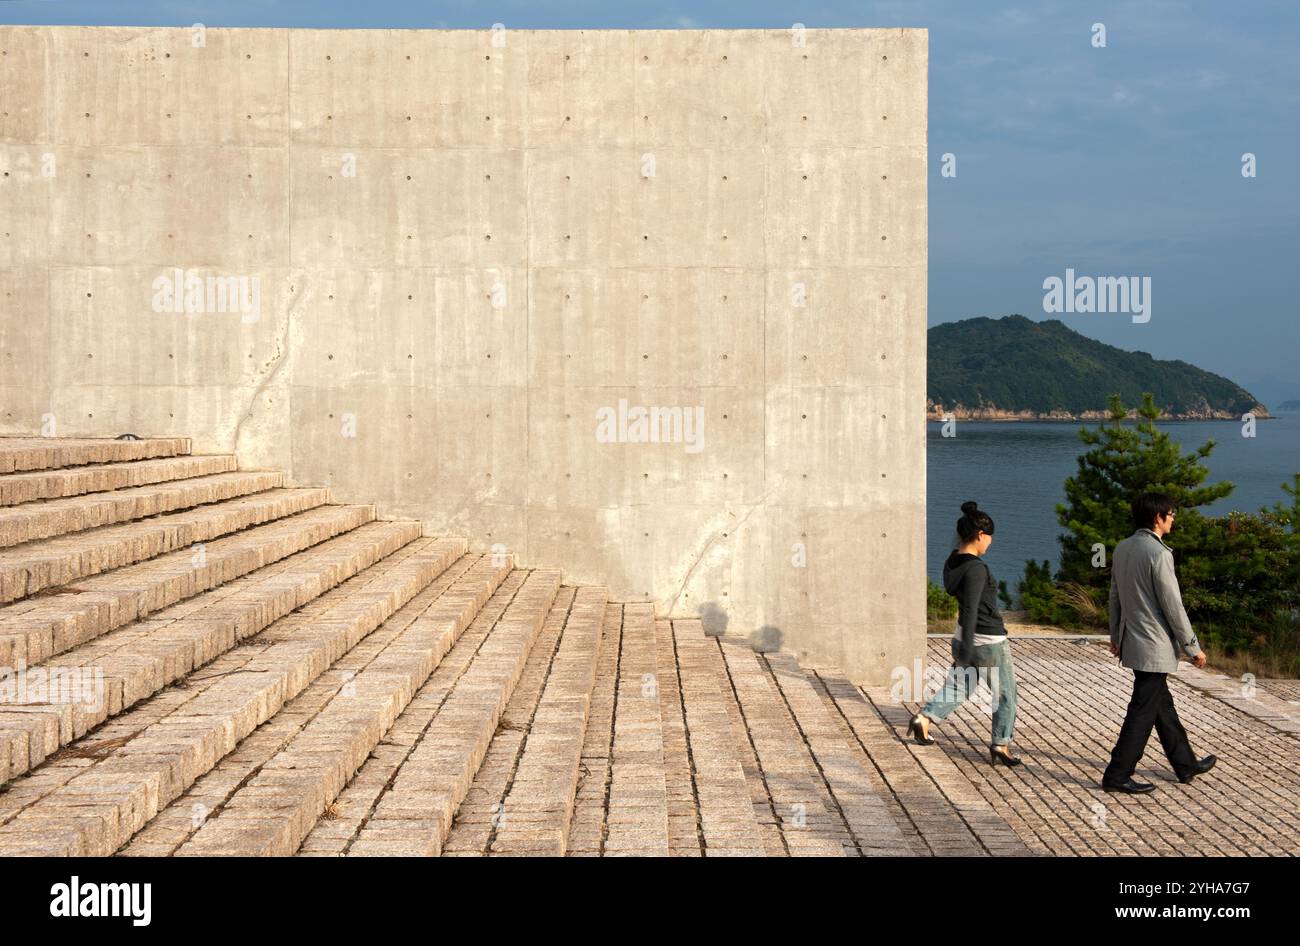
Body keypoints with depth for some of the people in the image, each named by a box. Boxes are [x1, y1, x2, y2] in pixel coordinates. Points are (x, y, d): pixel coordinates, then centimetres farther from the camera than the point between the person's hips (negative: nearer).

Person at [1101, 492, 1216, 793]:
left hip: (1131, 642, 9)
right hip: (1155, 647, -9)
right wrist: (1193, 647, -8)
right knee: (1143, 712, -2)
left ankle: (1186, 765, 32)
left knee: (1163, 704, 19)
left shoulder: (1122, 549, 5)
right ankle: (1117, 775, 2)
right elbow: (1173, 606, -18)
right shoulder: (1158, 554, -20)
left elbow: (1115, 596, 14)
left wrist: (1115, 636, 24)